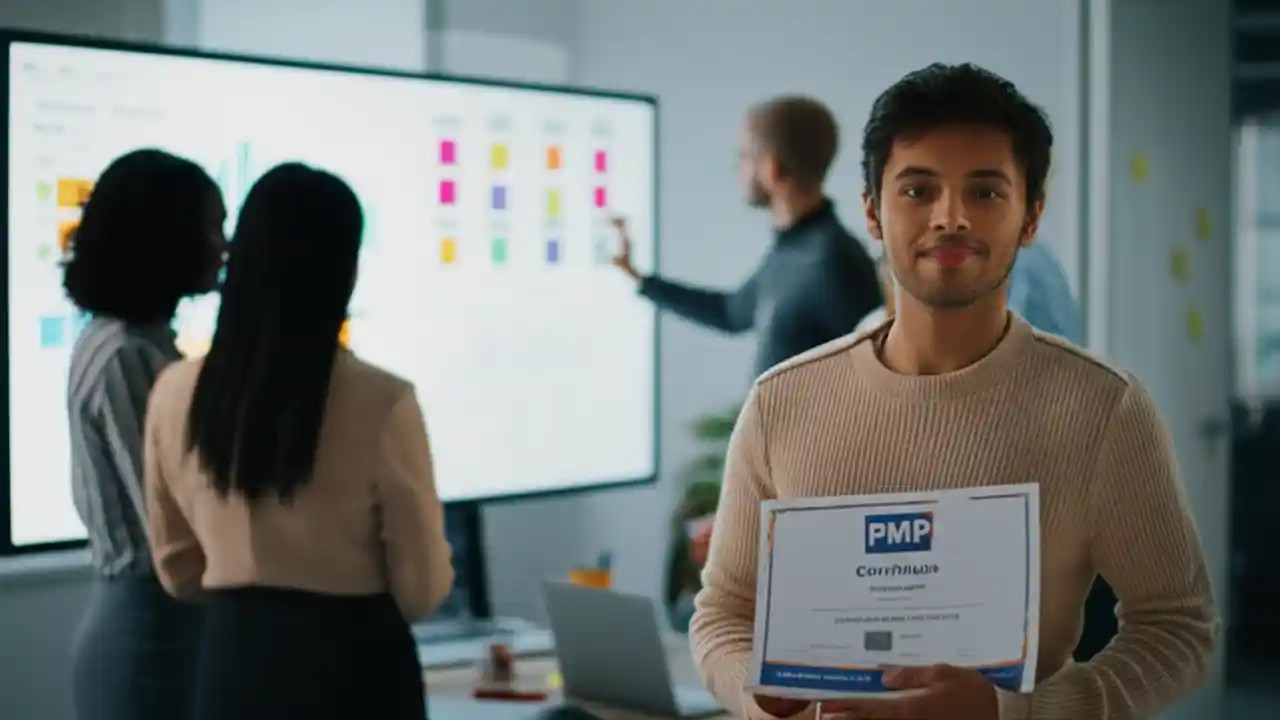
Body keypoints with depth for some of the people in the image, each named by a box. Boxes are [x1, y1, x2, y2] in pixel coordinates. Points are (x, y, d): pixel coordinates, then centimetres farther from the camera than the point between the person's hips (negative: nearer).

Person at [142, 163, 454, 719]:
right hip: (354, 669, -4)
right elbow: (421, 590, -8)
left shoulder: (177, 394, -4)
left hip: (233, 663, 4)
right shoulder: (381, 403, -17)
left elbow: (178, 570, 9)